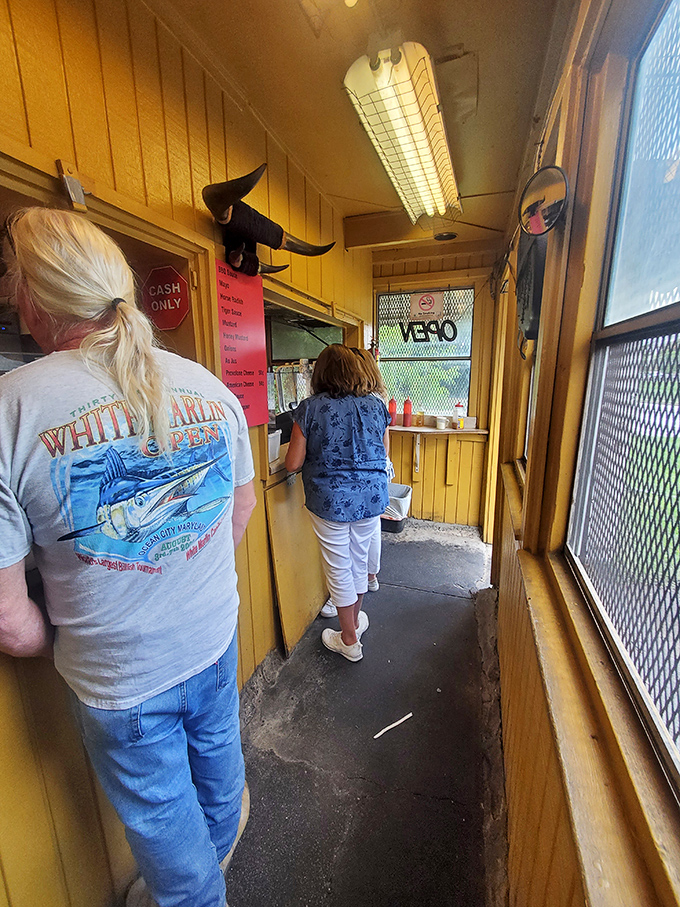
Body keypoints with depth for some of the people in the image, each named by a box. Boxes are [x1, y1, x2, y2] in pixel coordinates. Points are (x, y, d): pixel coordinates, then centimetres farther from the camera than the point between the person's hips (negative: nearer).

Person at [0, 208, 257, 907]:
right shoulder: (210, 387, -10)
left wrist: (59, 645, 2)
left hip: (120, 681, -4)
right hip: (216, 640, 5)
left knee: (160, 815, 27)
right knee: (217, 751, 34)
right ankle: (220, 845, 66)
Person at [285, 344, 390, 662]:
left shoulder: (310, 408, -12)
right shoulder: (376, 405, -2)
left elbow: (293, 464, -10)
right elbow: (383, 453, 9)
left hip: (330, 501, -4)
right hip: (371, 497, 4)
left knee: (339, 569, 13)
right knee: (359, 561, 23)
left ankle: (350, 641, 31)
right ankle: (355, 620, 46)